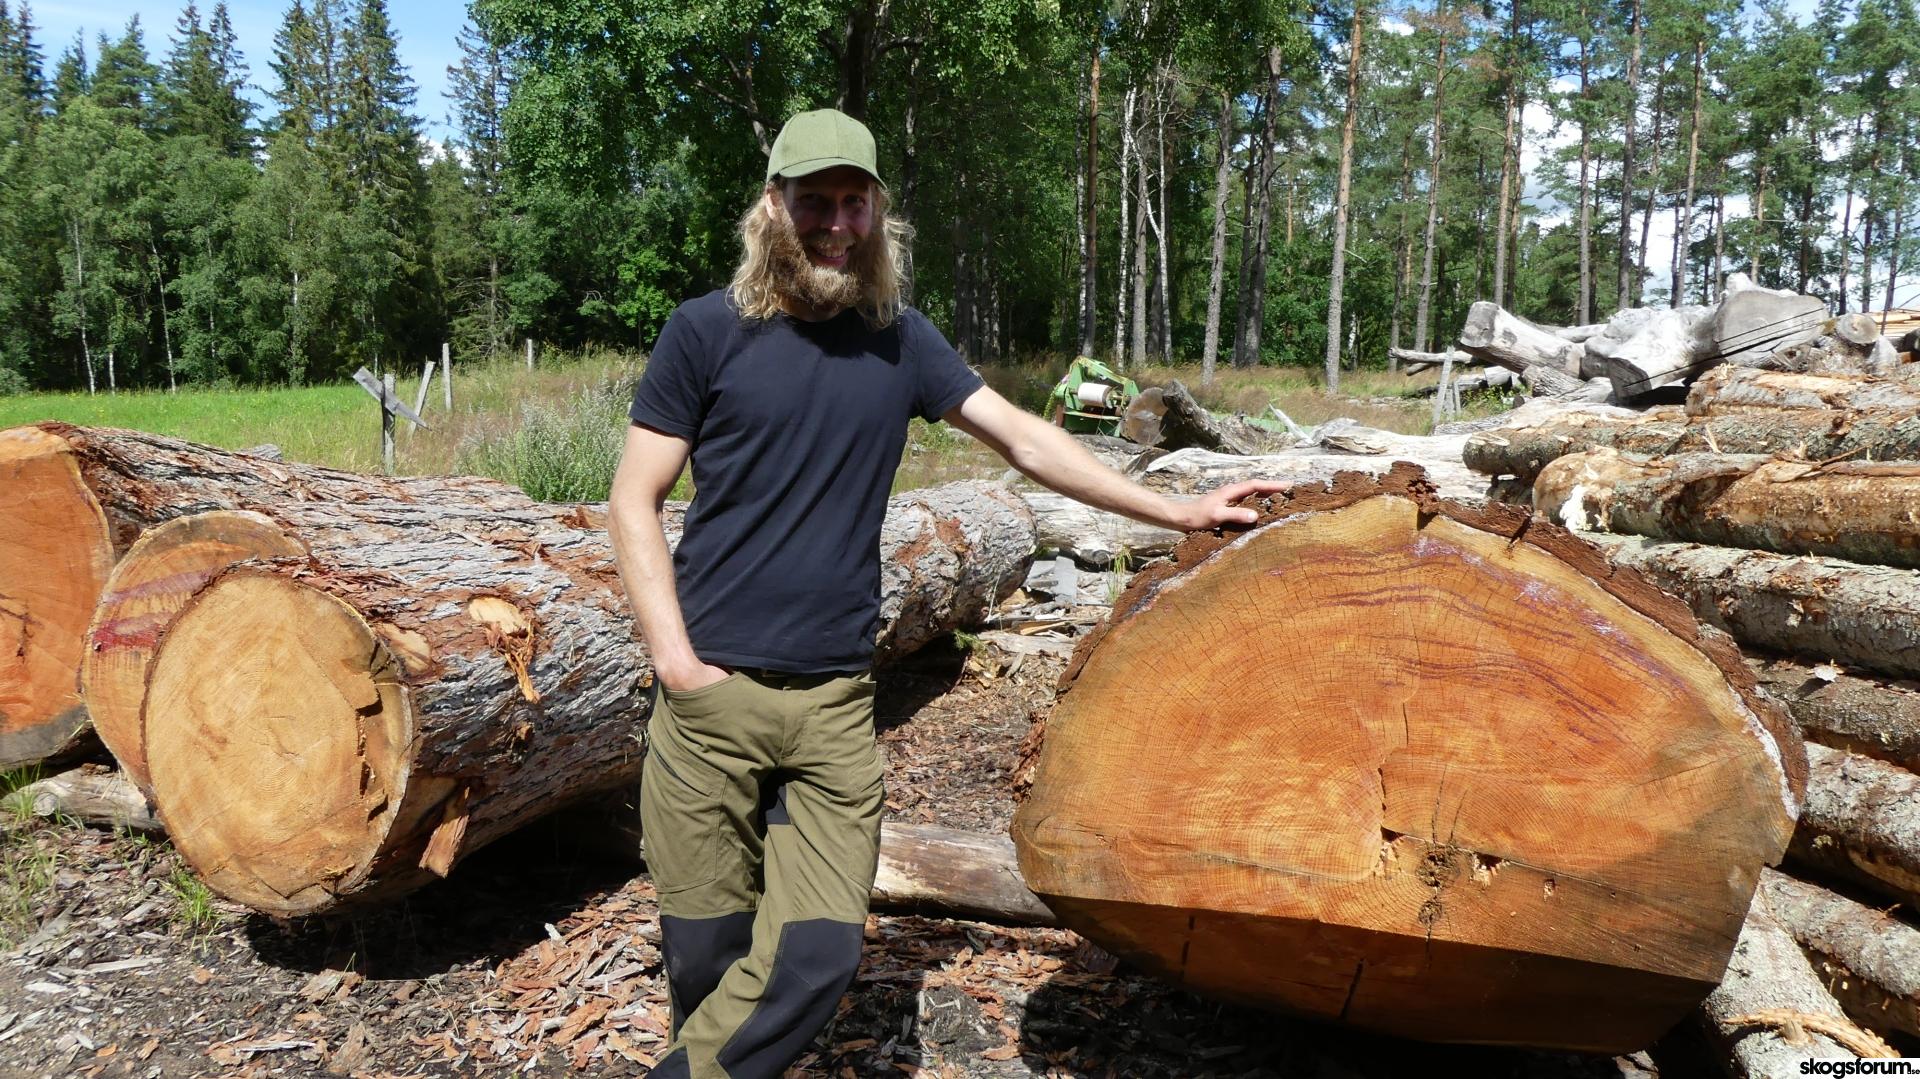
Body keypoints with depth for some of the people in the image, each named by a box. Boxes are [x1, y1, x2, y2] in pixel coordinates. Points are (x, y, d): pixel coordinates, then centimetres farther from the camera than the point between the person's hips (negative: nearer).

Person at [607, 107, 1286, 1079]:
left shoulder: (898, 338, 9)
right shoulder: (706, 330, 0)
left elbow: (1025, 440, 12)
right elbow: (633, 503, 1)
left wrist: (1178, 511, 10)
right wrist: (675, 659, -10)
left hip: (837, 701, 2)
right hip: (714, 692, -2)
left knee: (816, 958, -3)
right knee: (706, 951, 5)